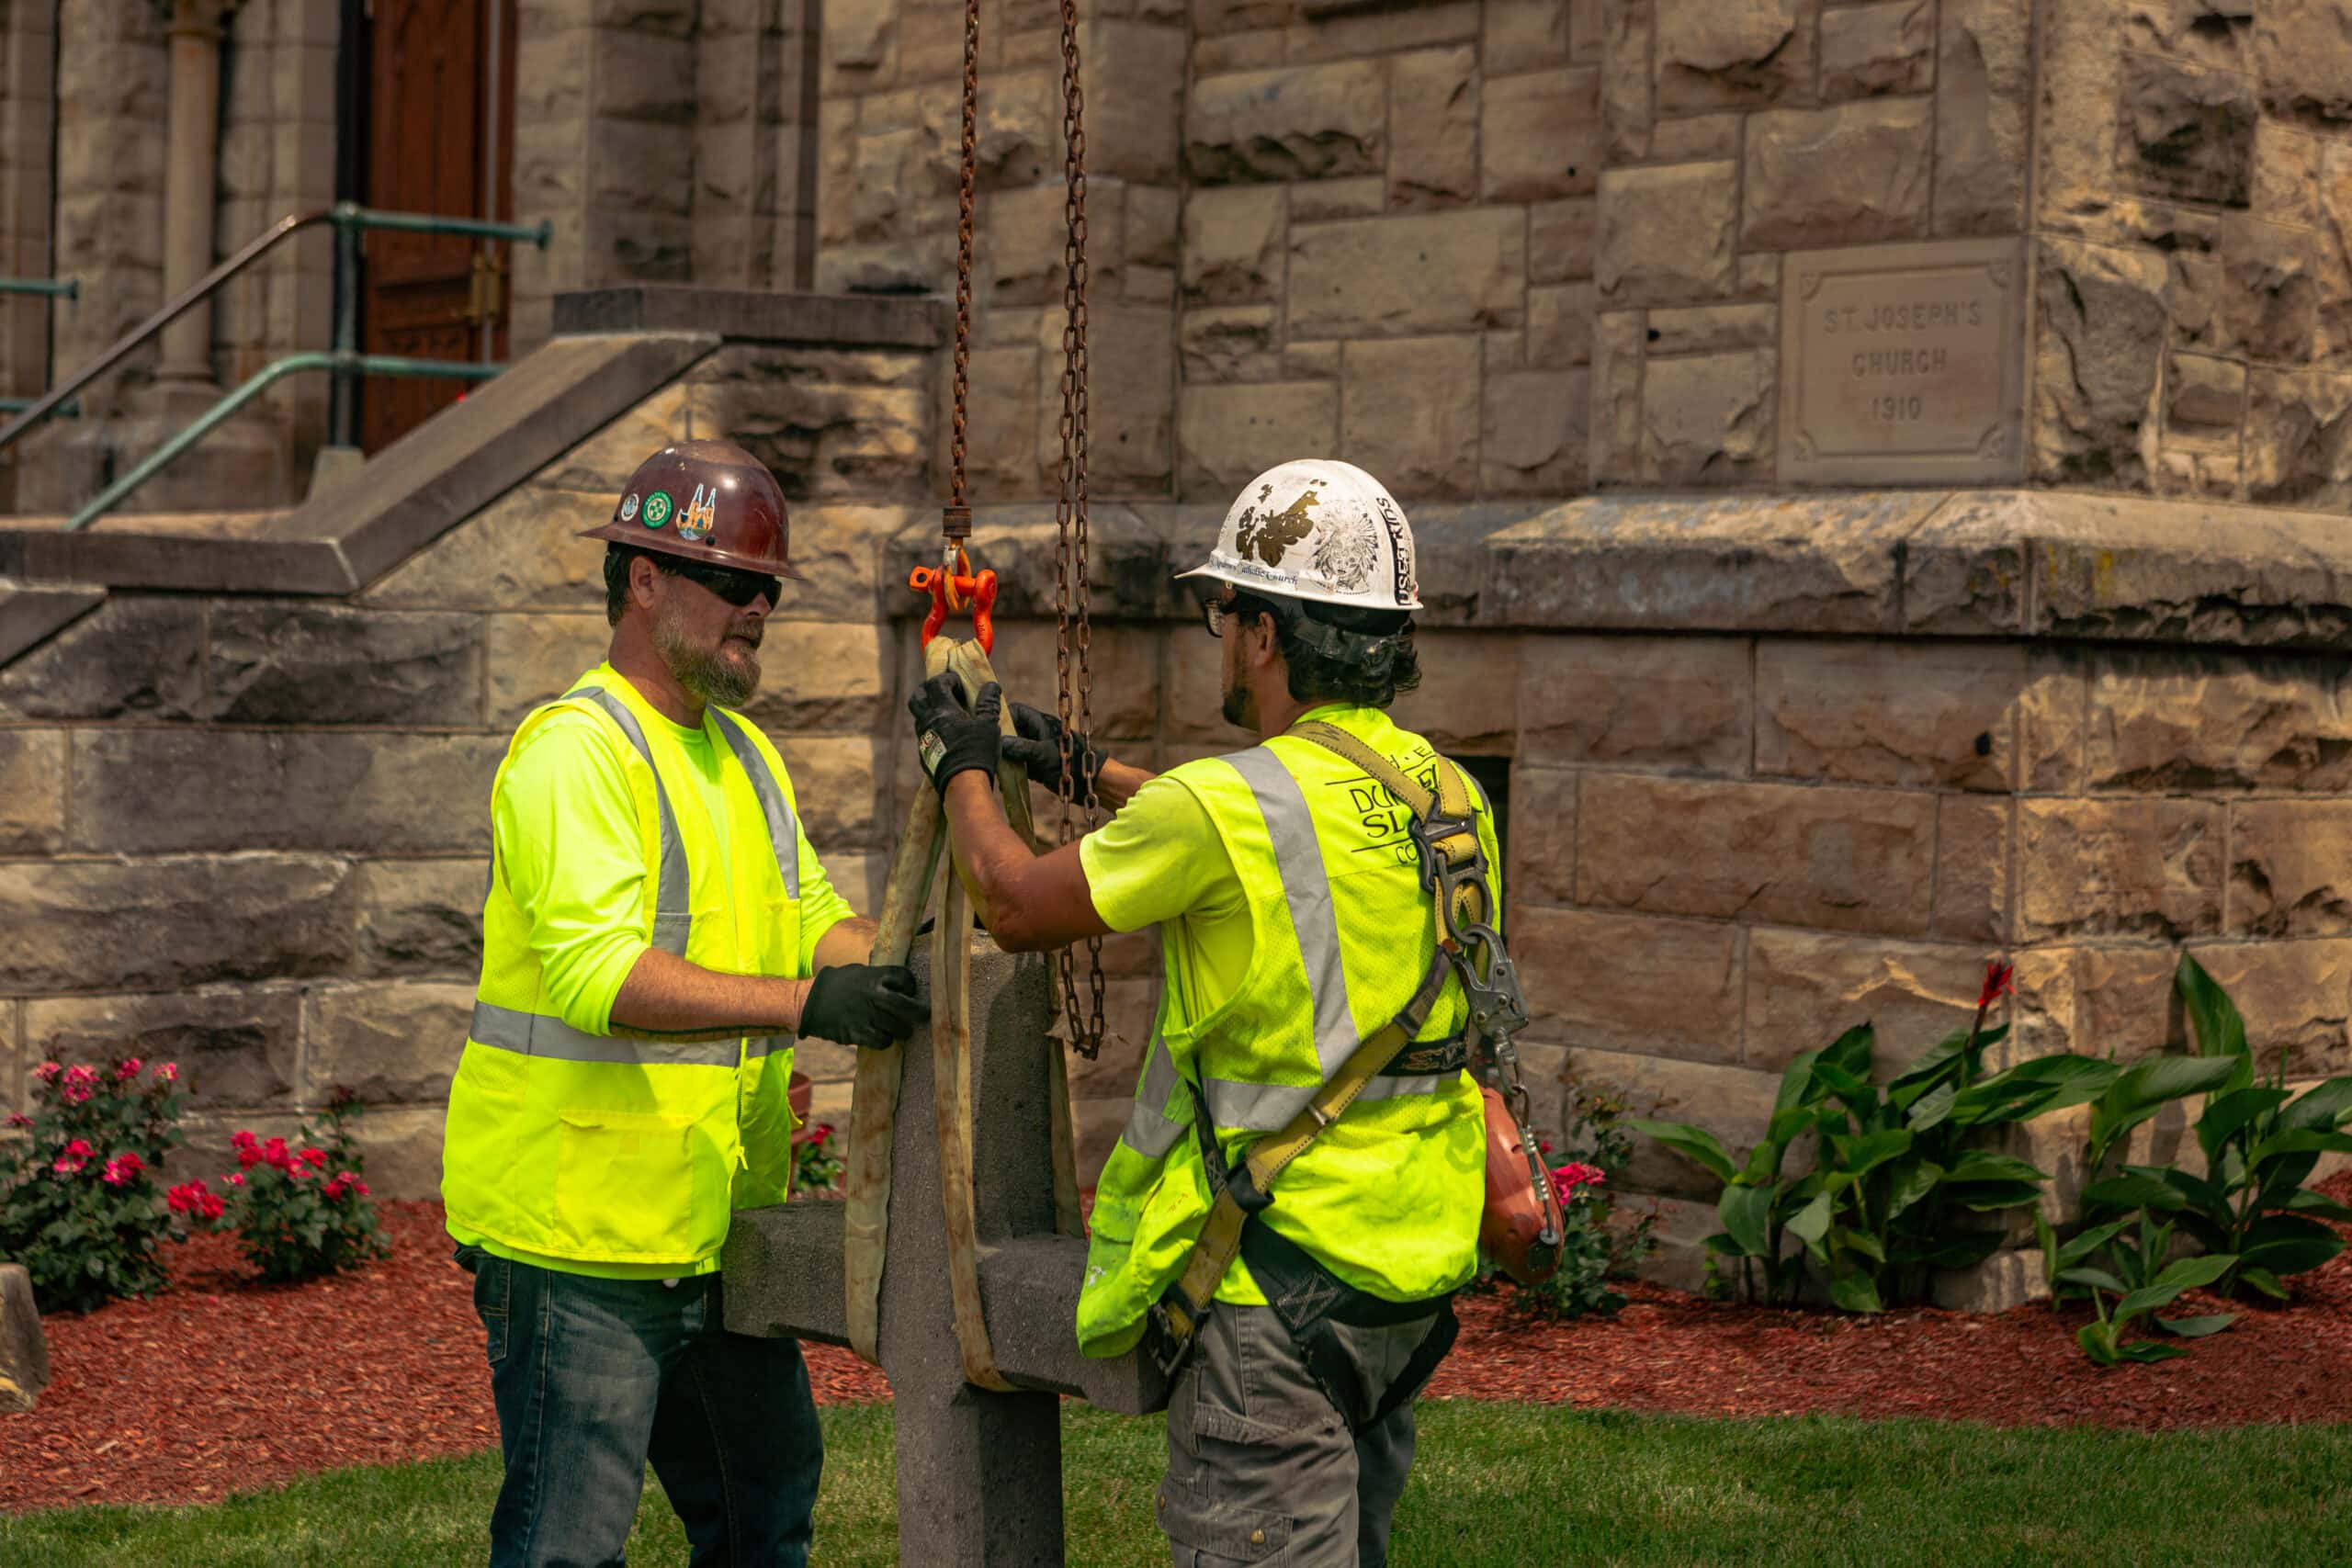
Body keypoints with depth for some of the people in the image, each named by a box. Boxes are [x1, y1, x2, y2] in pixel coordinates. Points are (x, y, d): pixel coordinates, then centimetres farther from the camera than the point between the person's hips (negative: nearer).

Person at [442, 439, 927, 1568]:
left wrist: (913, 971, -3)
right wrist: (799, 1003, -34)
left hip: (721, 1224, 9)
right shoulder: (575, 749, -16)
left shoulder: (744, 754, 15)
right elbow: (600, 973, -28)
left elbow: (813, 922, 17)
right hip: (581, 1232, -9)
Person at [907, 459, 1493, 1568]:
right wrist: (1094, 774, 35)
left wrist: (963, 773, 16)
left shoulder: (1226, 806, -17)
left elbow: (1018, 907, -3)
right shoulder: (1442, 795, 6)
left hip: (1282, 1277, -8)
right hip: (1413, 1268, 8)